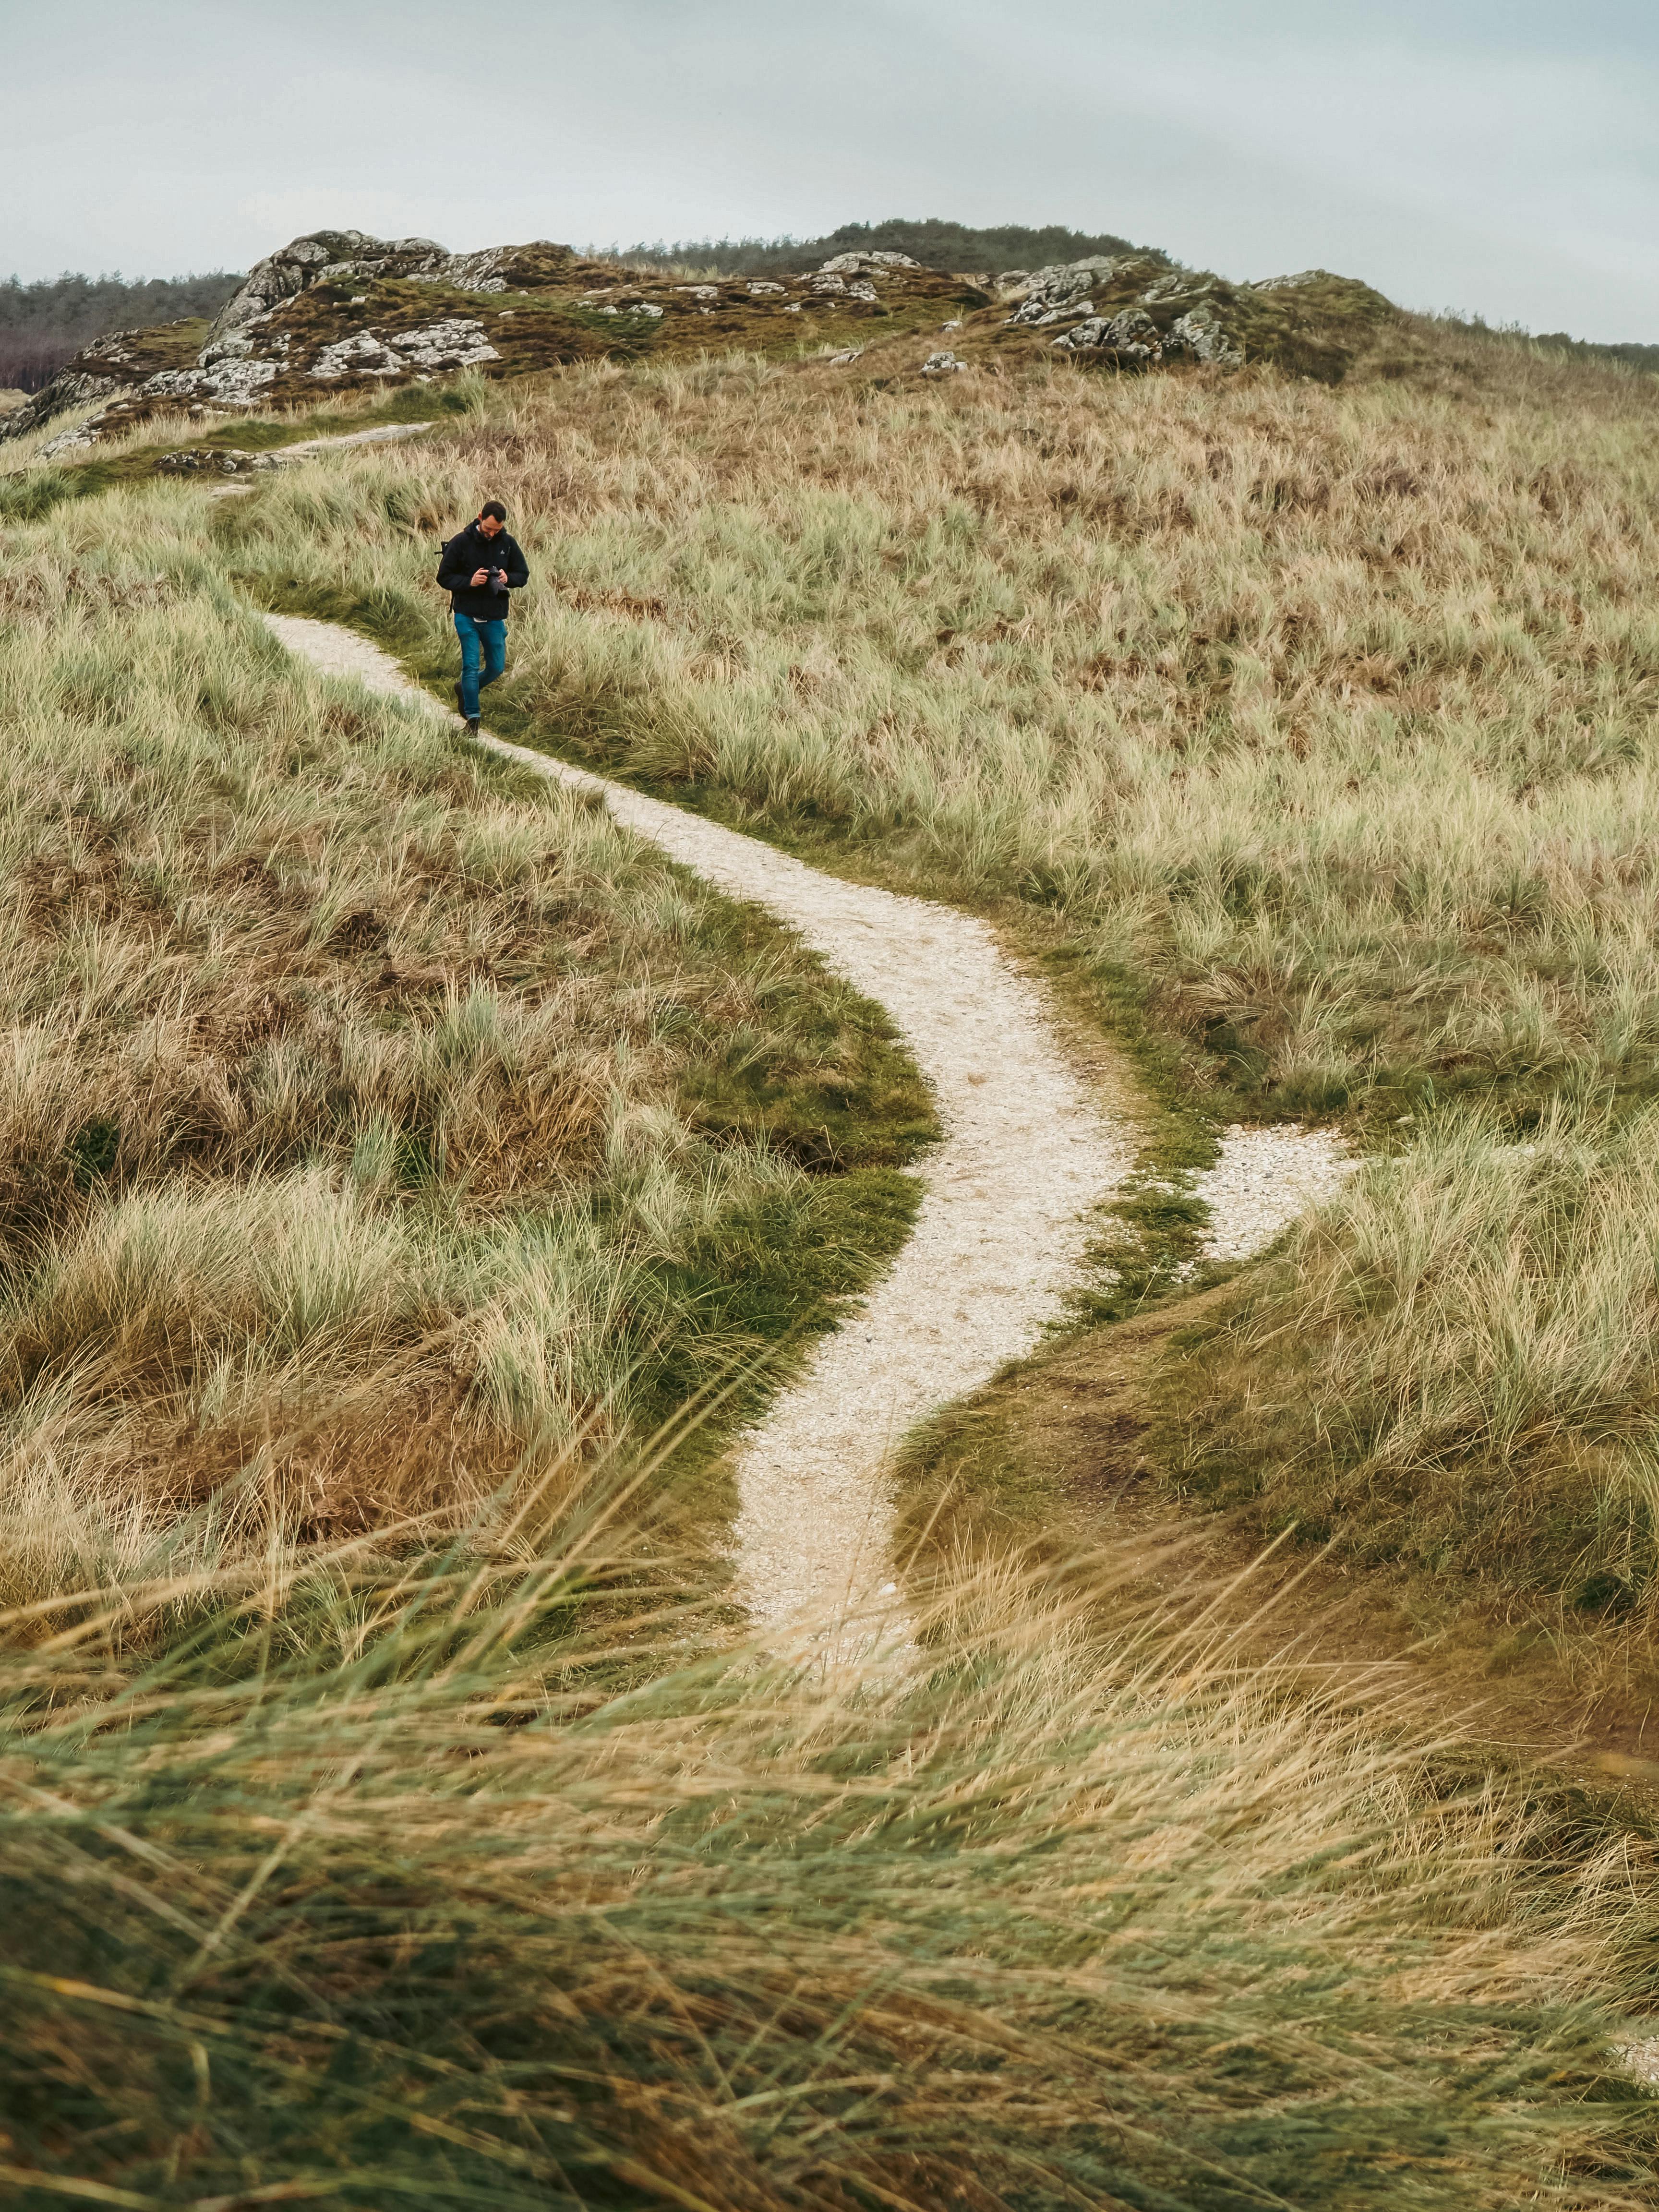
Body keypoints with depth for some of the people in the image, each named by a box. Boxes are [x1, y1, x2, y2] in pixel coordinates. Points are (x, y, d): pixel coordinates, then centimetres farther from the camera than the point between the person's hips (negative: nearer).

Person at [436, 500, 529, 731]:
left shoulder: (508, 544, 1)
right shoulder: (461, 543, -8)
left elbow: (523, 575, 9)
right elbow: (444, 577, -5)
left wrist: (508, 579, -14)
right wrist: (469, 582, -21)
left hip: (495, 617, 4)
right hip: (467, 615, -3)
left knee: (496, 667, 9)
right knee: (471, 666, -7)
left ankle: (464, 689, 35)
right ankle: (472, 717, 2)